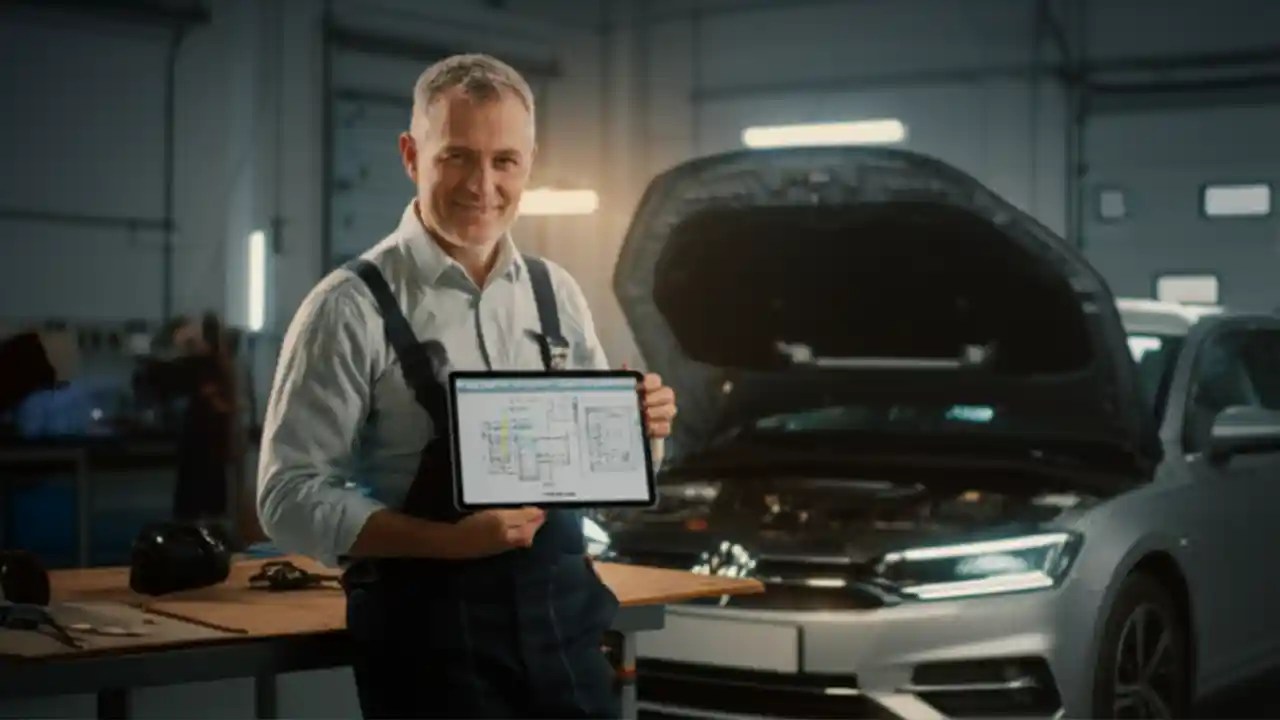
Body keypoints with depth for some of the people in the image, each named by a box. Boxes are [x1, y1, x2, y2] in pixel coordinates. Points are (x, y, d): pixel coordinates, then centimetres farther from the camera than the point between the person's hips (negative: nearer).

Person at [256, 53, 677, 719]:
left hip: (563, 620, 5)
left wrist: (641, 432, -7)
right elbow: (290, 498, -12)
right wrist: (449, 541, -23)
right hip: (427, 632, -5)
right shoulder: (352, 307, -10)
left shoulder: (556, 294, 6)